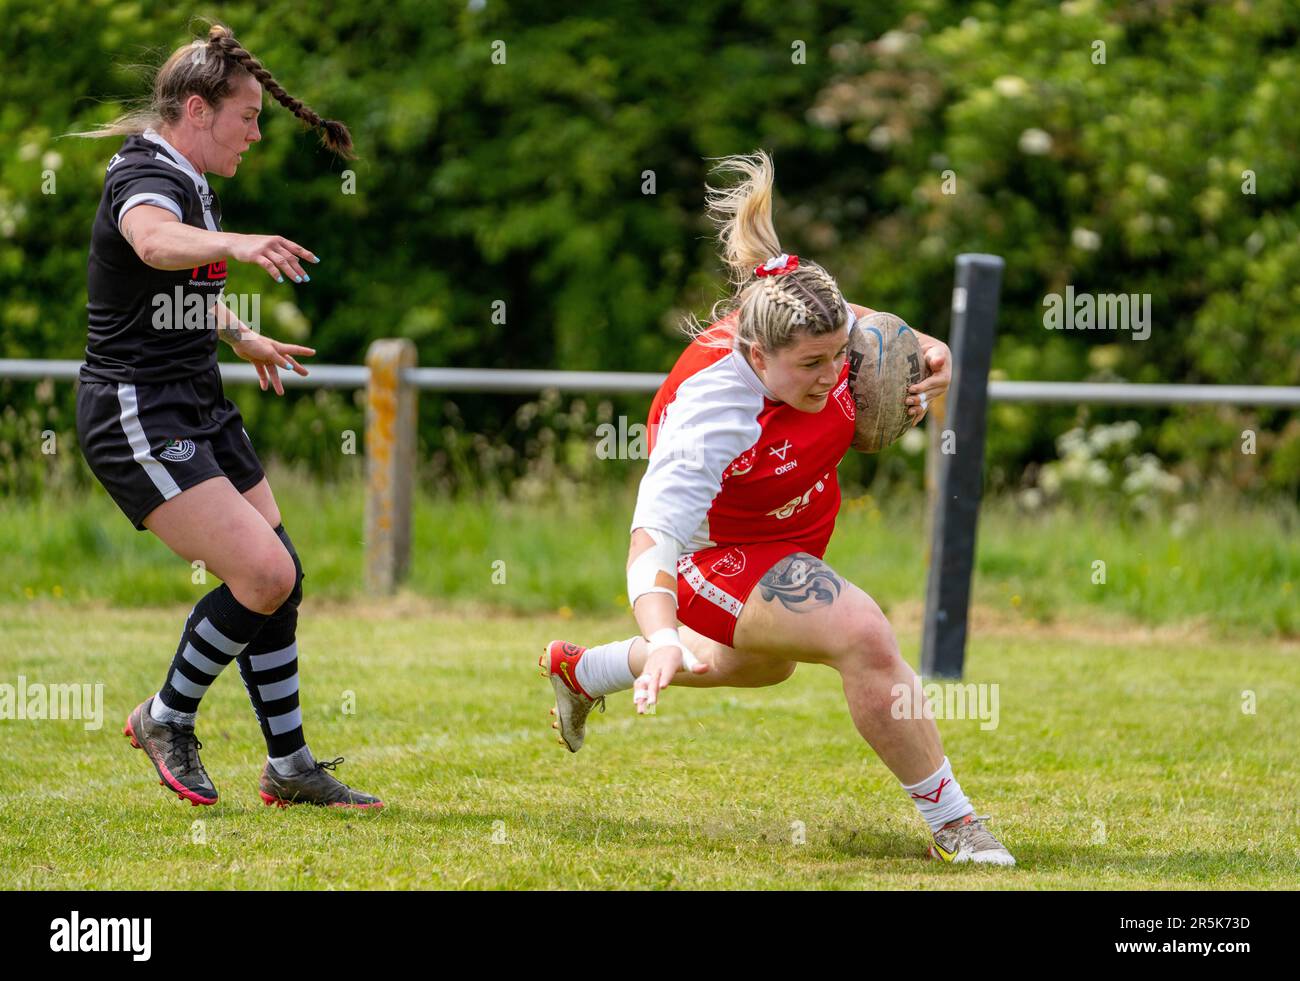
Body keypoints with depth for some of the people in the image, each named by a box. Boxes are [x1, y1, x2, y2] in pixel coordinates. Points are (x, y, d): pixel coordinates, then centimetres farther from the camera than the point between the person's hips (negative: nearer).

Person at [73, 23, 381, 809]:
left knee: (279, 576, 6)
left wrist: (244, 338, 43)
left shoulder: (192, 183, 13)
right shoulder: (147, 179, -18)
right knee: (263, 573, -17)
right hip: (137, 416, -10)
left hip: (198, 410, 10)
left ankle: (290, 767, 16)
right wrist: (237, 244, -63)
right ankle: (167, 719, 3)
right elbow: (155, 241, -45)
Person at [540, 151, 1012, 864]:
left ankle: (578, 671, 59)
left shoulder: (805, 315, -21)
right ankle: (950, 823, -17)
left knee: (760, 664, 36)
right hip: (720, 553, -8)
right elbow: (654, 537, -49)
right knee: (866, 637, -31)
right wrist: (662, 639, -65)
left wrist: (921, 348, -11)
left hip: (796, 533, 9)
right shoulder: (711, 409, -41)